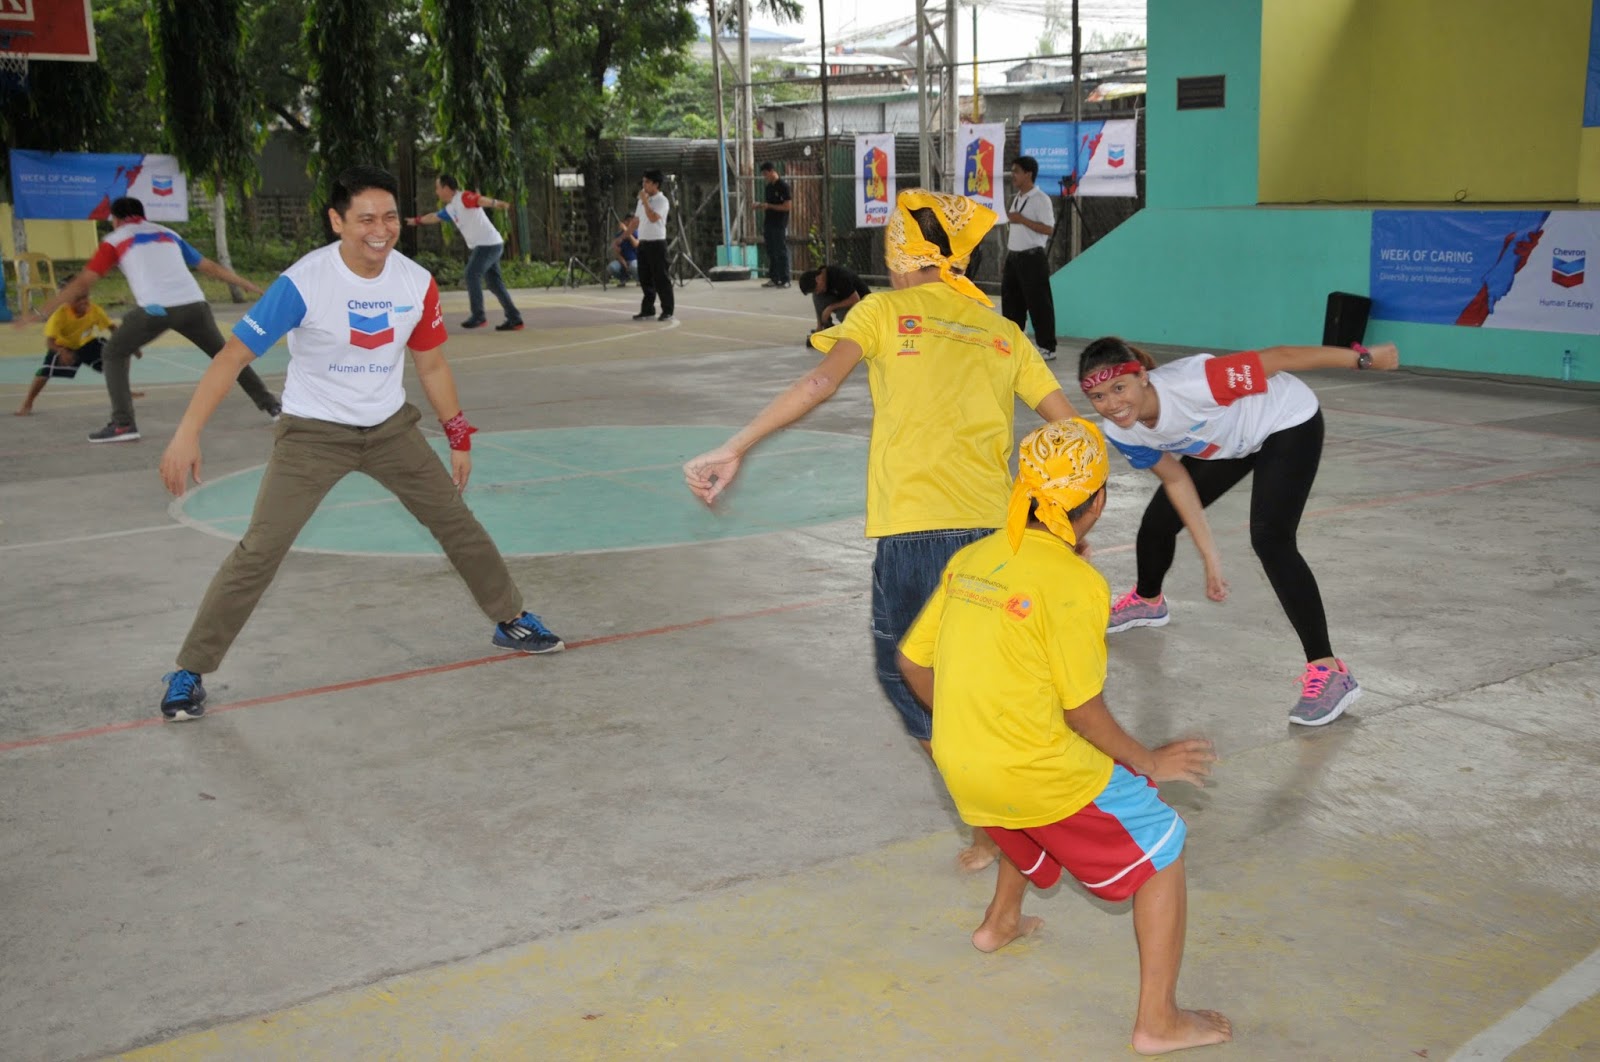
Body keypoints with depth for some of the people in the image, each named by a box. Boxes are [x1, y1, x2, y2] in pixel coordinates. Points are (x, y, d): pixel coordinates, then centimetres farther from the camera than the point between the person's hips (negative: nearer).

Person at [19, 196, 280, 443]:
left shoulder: (115, 241, 16)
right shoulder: (168, 234, 27)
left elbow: (81, 284, 11)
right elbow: (212, 268, 29)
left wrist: (40, 312, 16)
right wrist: (251, 287, 40)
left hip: (155, 309, -4)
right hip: (193, 304, 4)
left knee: (113, 354, 15)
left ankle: (123, 424, 1)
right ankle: (271, 405, 25)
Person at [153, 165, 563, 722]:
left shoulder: (417, 283, -8)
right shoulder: (304, 283, -22)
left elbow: (431, 365, 7)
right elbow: (234, 353, -20)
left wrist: (459, 437, 8)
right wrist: (188, 433, -26)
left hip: (390, 426, 4)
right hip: (313, 432, -4)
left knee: (459, 523, 8)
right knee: (259, 550, -12)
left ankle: (510, 620, 29)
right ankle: (188, 673, 1)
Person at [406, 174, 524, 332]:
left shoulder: (464, 198, -11)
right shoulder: (449, 209, 16)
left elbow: (481, 199, -32)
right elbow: (433, 217, 36)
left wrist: (497, 204, -52)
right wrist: (416, 220, 51)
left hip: (489, 243, -9)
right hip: (482, 246, 9)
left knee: (472, 275, -11)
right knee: (495, 283, 7)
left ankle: (478, 316, -9)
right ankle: (514, 319, 7)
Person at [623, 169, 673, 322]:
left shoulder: (661, 201, -9)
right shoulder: (642, 201, 14)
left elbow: (653, 218, -24)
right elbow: (636, 220, 19)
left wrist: (645, 201, -18)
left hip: (657, 243, -8)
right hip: (643, 243, 8)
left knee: (661, 278, -5)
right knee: (645, 278, 9)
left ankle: (667, 311, 0)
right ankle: (647, 310, 16)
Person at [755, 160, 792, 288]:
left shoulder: (783, 186, -10)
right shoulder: (769, 187, 14)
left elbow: (787, 206, -15)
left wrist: (769, 206, -16)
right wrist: (761, 206, 3)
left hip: (780, 225, -8)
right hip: (769, 224, 8)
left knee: (781, 253, -5)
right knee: (771, 253, 8)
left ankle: (785, 280, -1)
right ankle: (773, 279, 14)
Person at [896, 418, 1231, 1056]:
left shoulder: (970, 559, 3)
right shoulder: (1074, 583, -16)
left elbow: (912, 660, 10)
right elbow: (1085, 713, -12)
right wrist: (1150, 762, 4)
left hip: (960, 768, 7)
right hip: (1036, 771, -7)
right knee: (1162, 853, 8)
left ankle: (1000, 922, 53)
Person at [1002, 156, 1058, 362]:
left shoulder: (1040, 199, -10)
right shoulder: (1016, 198, 15)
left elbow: (1048, 229, -18)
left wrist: (1022, 220, -20)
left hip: (1032, 258, -8)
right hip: (1013, 257, 8)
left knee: (1038, 304, -4)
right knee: (1011, 302, 10)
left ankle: (1047, 348, 2)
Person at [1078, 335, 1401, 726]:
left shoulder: (1191, 383, -40)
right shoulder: (1121, 433, -19)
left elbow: (1278, 358, -32)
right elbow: (1176, 479, -6)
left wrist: (1363, 357, -25)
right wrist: (1209, 553, -5)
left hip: (1287, 422, -7)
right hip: (1229, 440, 7)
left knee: (1270, 541, -22)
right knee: (1159, 518, 11)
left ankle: (1328, 672, -17)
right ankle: (1147, 602, 46)